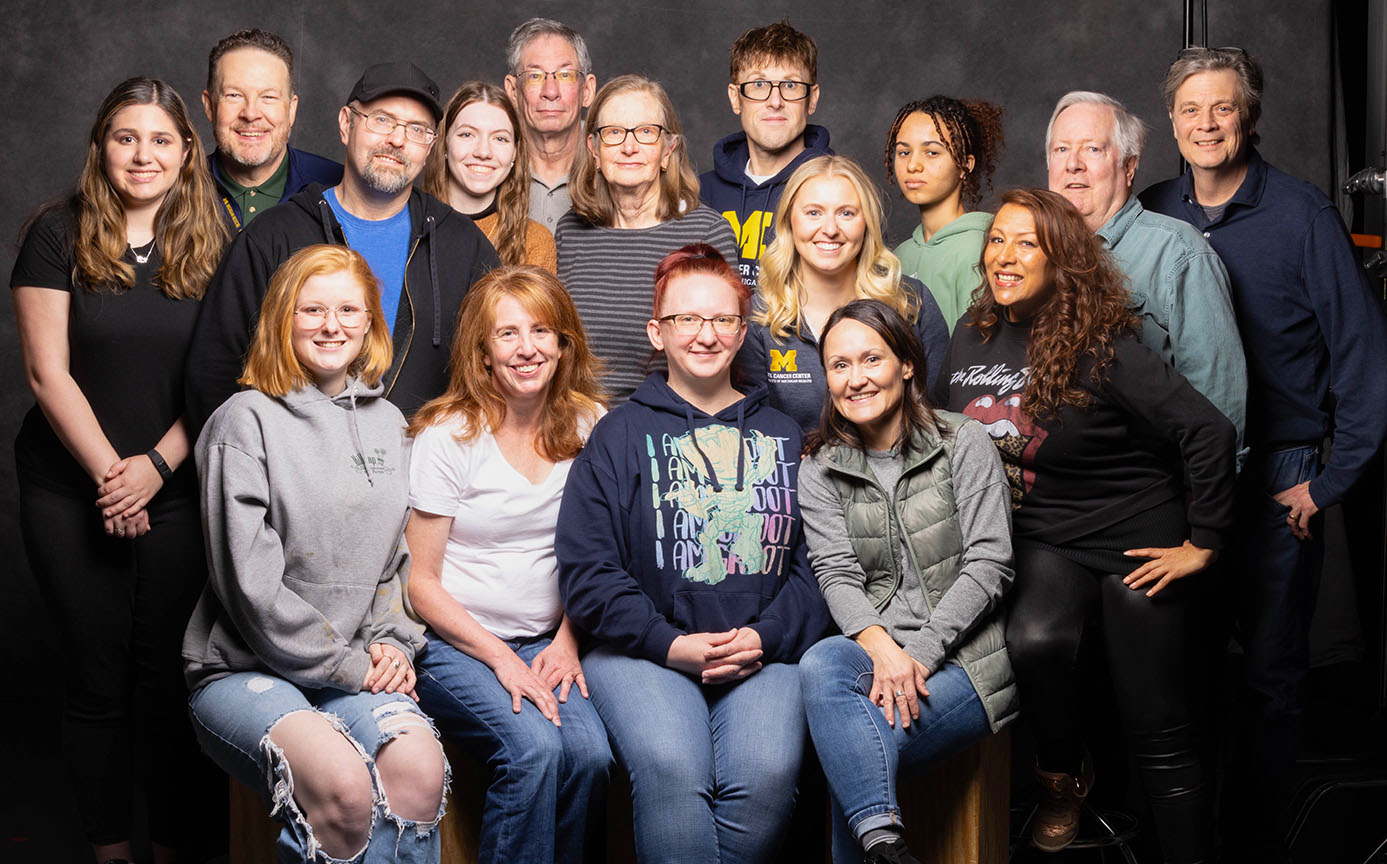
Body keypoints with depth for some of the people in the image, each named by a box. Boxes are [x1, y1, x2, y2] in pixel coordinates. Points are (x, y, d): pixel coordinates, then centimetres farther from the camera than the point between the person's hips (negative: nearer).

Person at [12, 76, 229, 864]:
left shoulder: (209, 245, 5)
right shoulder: (59, 235, -1)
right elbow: (48, 372, -5)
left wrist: (156, 463, -10)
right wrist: (109, 472, -10)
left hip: (178, 494, 1)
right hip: (71, 495, -1)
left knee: (170, 673, 2)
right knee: (99, 674, 5)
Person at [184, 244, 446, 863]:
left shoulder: (387, 423, 14)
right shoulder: (246, 423, -5)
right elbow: (252, 586, -11)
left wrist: (393, 644, 2)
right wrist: (346, 665, -11)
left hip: (358, 666, 5)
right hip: (242, 668, -4)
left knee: (419, 767, -29)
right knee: (342, 783, -34)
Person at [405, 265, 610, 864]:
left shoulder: (588, 427, 4)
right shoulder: (448, 436, -7)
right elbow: (420, 581, -5)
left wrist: (568, 640, -1)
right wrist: (500, 657, -12)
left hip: (547, 641, 3)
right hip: (454, 644, -3)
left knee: (590, 752, -24)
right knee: (534, 748, -29)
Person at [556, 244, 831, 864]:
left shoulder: (782, 436, 20)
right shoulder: (620, 435, 11)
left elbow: (814, 560, 11)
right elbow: (586, 571, 3)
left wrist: (765, 637, -6)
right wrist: (671, 645, -8)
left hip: (765, 654, 2)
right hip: (641, 652, -1)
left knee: (767, 773, -27)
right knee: (672, 769, -31)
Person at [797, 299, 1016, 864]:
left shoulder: (964, 443, 1)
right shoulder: (819, 472, 10)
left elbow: (989, 563, -6)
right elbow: (837, 576, -1)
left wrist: (919, 653, -18)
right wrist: (881, 648, -22)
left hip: (964, 658, -3)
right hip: (873, 652, 3)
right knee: (820, 664, -34)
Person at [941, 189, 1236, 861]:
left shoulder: (1102, 347, -16)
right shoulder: (971, 338, 2)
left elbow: (1208, 431, -18)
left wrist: (1203, 543, -14)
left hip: (1134, 548, -3)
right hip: (1040, 542, 4)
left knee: (1159, 737, -1)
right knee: (1034, 639, -29)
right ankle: (1061, 774, -3)